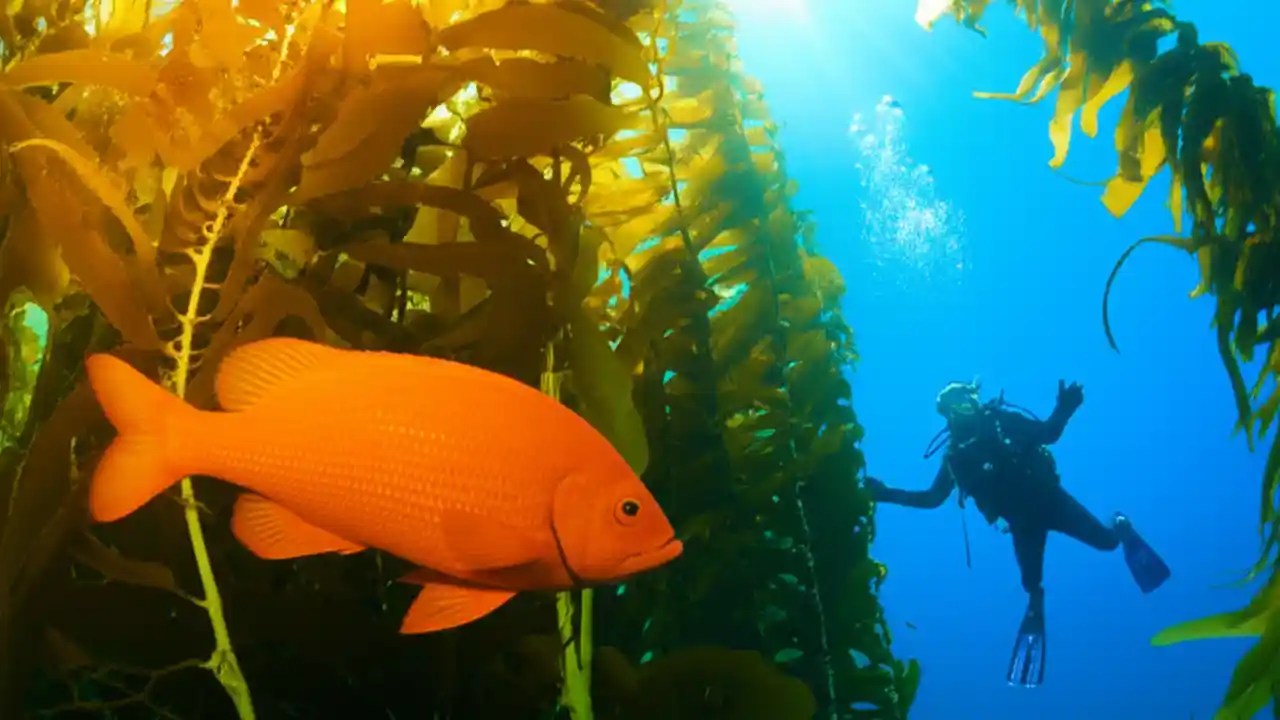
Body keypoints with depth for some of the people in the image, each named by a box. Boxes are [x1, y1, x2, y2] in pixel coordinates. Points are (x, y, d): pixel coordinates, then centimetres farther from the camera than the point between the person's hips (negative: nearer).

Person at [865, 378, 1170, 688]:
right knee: (1031, 583, -4)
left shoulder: (1002, 420, -8)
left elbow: (1048, 434, -12)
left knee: (1107, 540, -4)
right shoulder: (955, 453, -2)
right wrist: (887, 494, -8)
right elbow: (933, 498, 2)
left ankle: (1121, 527, 33)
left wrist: (1062, 410, -34)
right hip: (1022, 519, 2)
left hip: (1049, 498, -2)